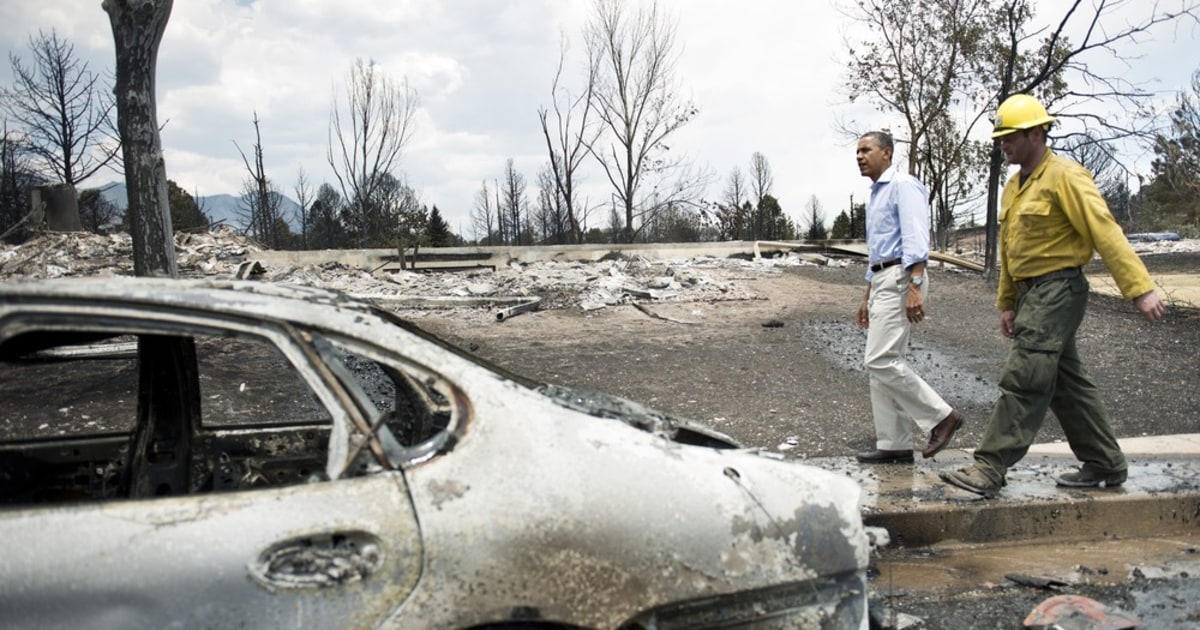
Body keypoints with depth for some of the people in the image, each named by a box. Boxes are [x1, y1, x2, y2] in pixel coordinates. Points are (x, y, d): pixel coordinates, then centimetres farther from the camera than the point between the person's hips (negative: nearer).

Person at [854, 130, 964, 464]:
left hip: (901, 280, -10)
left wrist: (914, 289, -27)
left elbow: (915, 239, -19)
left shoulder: (903, 185, -8)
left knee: (881, 361, -15)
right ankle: (893, 445, 10)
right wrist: (867, 297, 27)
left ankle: (940, 416, -3)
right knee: (879, 364, 6)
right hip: (882, 281, 10)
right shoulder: (876, 194, 22)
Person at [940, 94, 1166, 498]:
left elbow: (1106, 233, -18)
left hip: (1059, 290, -9)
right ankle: (1105, 464, 25)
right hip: (1030, 292, 9)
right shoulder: (1014, 187, 15)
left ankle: (989, 470, -11)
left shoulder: (1064, 176, -12)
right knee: (1066, 382, 14)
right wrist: (1006, 303, 20)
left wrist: (1140, 288, -22)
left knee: (1022, 380, -12)